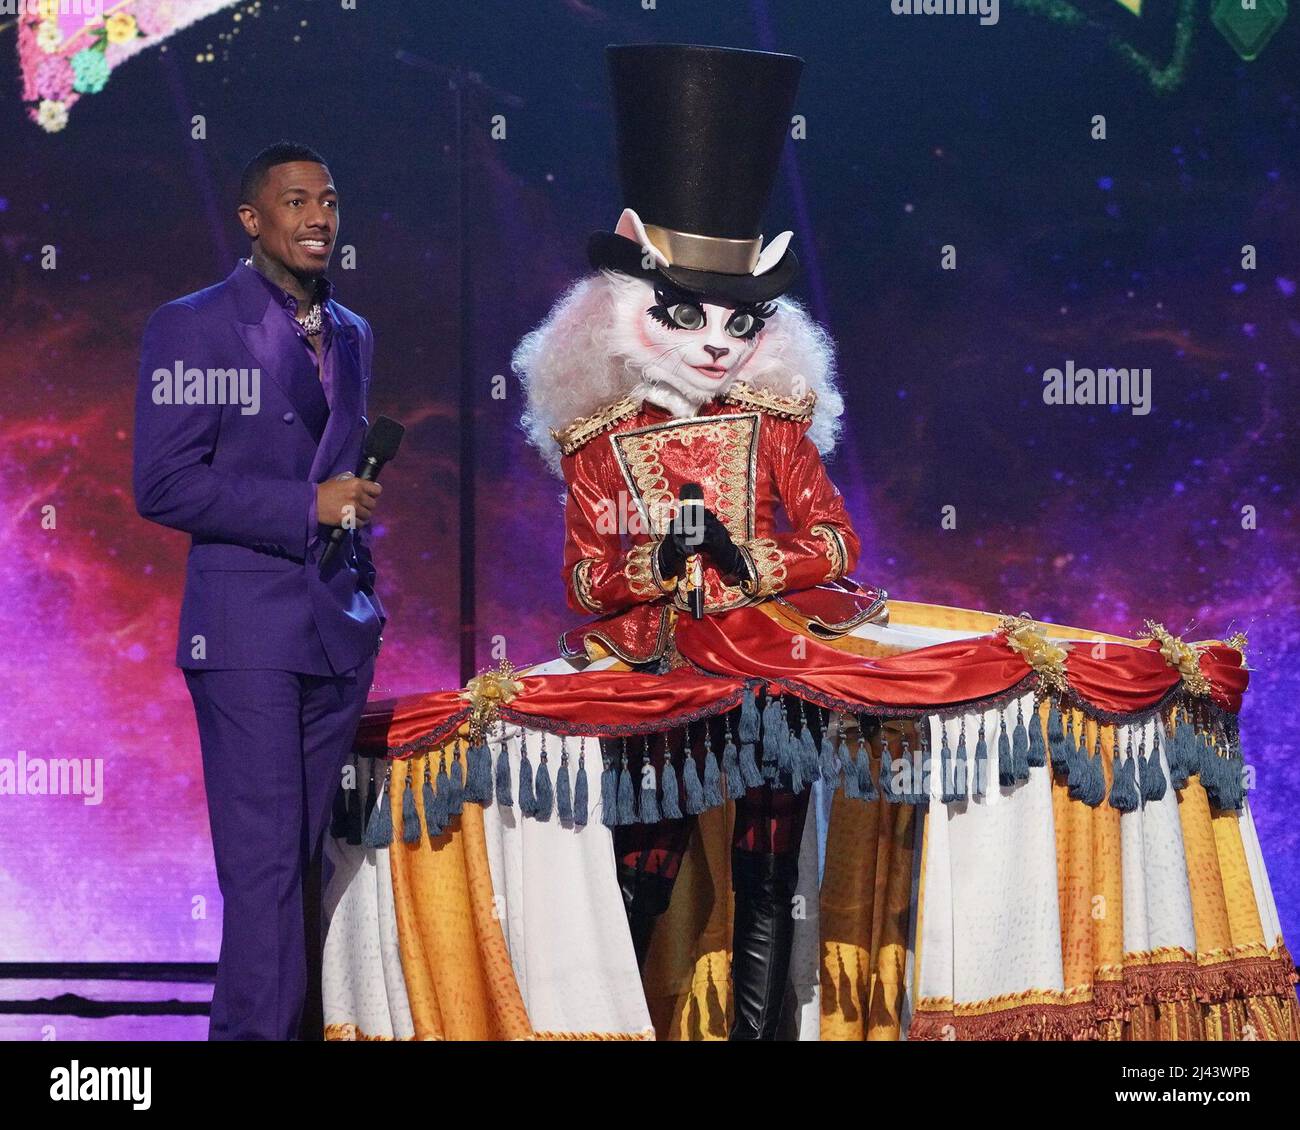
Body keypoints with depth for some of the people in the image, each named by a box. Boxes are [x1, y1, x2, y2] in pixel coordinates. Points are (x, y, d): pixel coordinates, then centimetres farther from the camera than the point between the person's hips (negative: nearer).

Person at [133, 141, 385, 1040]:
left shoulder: (353, 335, 16)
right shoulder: (191, 327, -4)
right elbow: (163, 486, -12)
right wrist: (306, 506, -15)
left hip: (339, 630, 6)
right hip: (247, 631, -6)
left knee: (303, 857, 8)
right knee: (264, 860, -8)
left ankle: (252, 1023, 16)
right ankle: (261, 1028, -2)